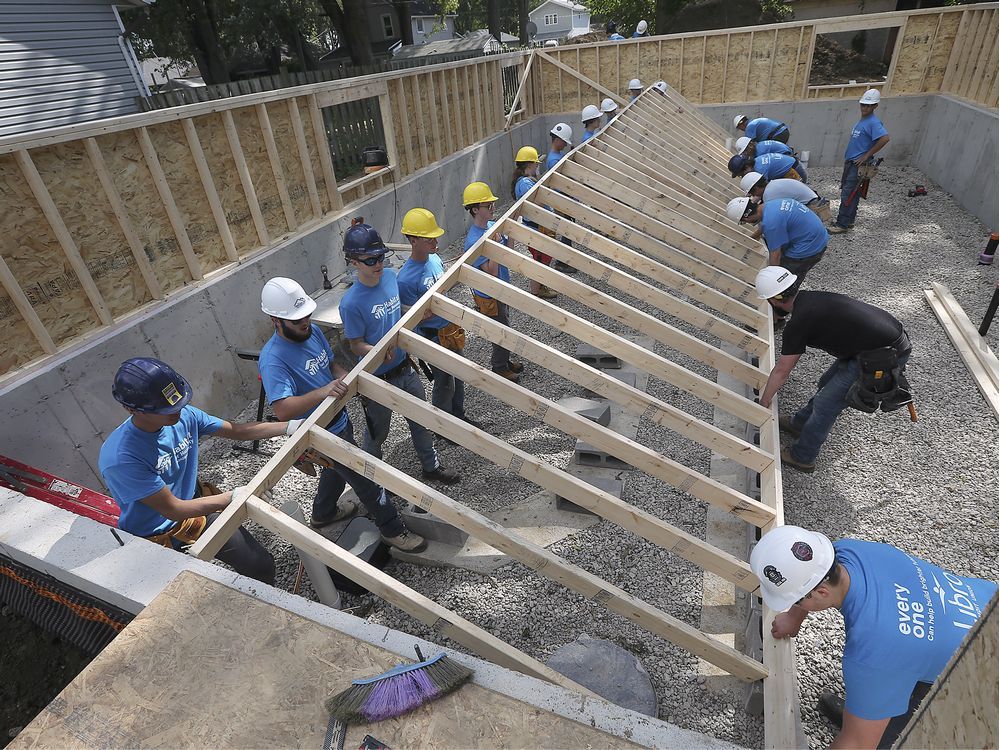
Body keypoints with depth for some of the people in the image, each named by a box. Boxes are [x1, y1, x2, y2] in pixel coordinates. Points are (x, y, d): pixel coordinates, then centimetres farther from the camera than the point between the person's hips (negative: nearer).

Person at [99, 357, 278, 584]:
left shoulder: (184, 416, -15)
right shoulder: (119, 459, -31)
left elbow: (237, 430, -1)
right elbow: (174, 510, -25)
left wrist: (290, 426, -8)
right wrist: (236, 496, -25)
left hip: (195, 512, 5)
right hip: (155, 538, -4)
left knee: (262, 565, 2)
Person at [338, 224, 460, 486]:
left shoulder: (390, 276, -7)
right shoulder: (351, 302, -26)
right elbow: (356, 345, -18)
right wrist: (380, 352, -36)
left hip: (405, 368, 6)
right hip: (379, 378, -6)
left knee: (421, 419, 22)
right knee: (377, 433, 17)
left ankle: (431, 466, 45)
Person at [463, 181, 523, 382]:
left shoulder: (491, 225, -2)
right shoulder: (473, 240, -29)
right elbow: (491, 272, -32)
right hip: (489, 296, -9)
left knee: (504, 328, 25)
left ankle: (504, 361, 46)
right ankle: (499, 369, 31)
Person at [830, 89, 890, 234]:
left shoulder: (873, 122, -15)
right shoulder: (861, 121, 13)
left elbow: (885, 138, -26)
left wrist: (867, 155, -21)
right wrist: (849, 161, 16)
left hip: (858, 164, -9)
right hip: (851, 162, 9)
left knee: (847, 194, -9)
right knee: (852, 193, 15)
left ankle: (842, 225, -5)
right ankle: (849, 221, 24)